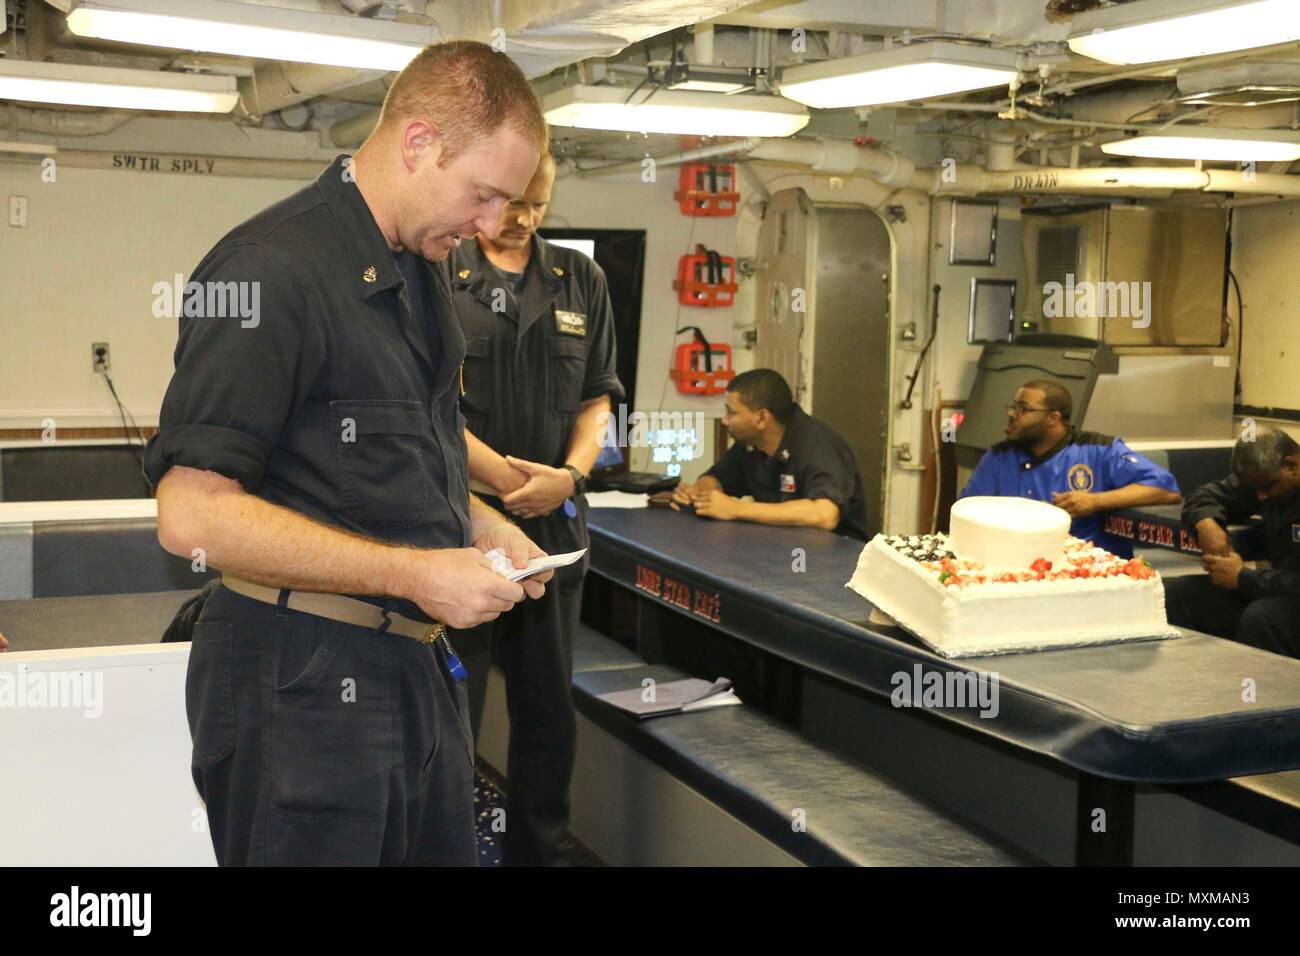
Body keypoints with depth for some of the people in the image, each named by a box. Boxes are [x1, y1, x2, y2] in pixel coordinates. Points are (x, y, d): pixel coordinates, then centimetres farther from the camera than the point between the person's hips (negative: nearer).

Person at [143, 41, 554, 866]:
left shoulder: (422, 271, 13)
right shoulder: (274, 270, -17)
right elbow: (193, 515, -22)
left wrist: (480, 524, 7)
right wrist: (414, 573, -21)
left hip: (420, 665, 9)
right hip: (305, 680, -8)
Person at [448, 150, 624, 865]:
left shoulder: (581, 281, 11)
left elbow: (598, 397, 9)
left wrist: (569, 474, -9)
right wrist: (503, 476, -16)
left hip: (556, 518, 4)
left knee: (548, 703, 13)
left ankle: (541, 848, 27)